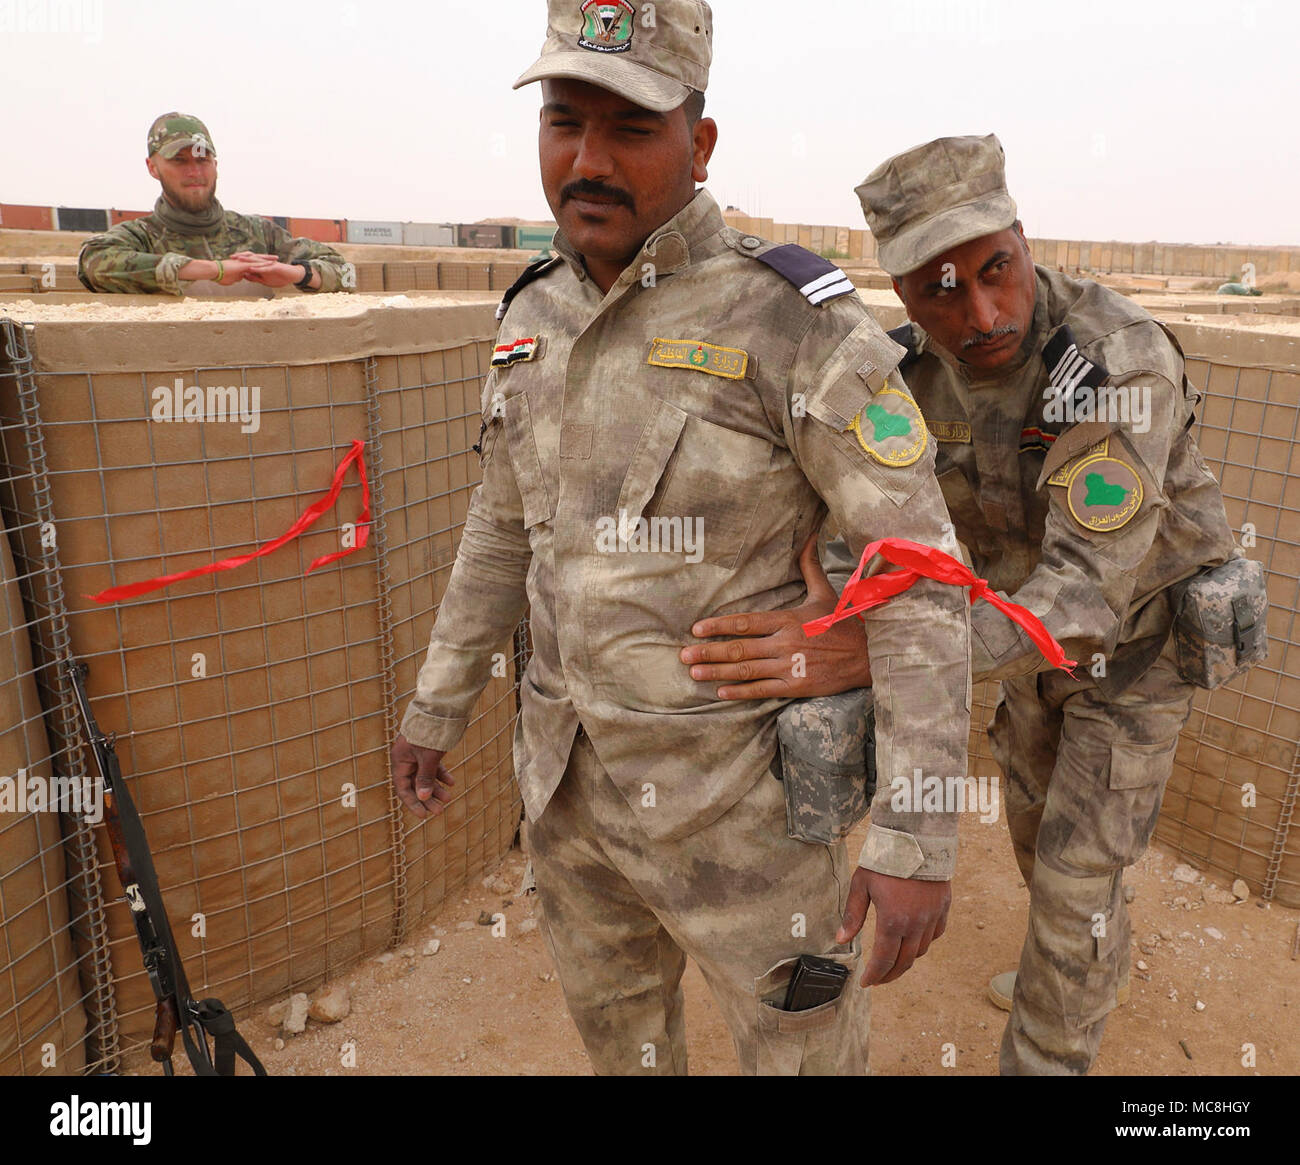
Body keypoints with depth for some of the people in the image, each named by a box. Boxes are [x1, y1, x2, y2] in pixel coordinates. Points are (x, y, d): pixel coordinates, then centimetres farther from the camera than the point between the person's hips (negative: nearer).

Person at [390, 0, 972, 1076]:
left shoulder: (798, 321, -19)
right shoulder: (534, 321, 1)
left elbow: (918, 577, -19)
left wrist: (918, 839, -23)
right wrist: (434, 711, 16)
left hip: (738, 785, -5)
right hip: (570, 769, 6)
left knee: (803, 1048, 14)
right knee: (616, 1020, 27)